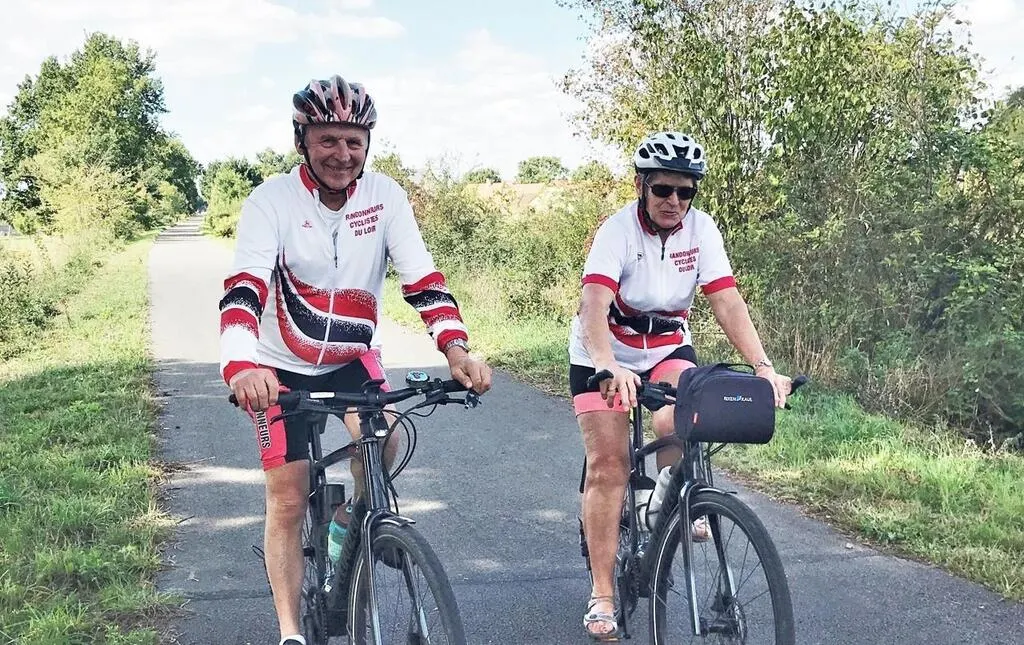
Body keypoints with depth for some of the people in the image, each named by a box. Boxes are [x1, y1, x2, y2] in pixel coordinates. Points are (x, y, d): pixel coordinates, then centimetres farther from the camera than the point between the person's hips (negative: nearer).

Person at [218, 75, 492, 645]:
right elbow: (245, 287, -31)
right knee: (288, 501, -1)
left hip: (354, 357, 2)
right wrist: (240, 364, -50)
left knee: (382, 439, -25)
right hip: (284, 367, -2)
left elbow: (422, 277, -17)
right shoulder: (272, 201, -19)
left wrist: (456, 347, -34)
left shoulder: (385, 196, -11)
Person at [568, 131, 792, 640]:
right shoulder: (617, 231, -25)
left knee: (677, 424, -29)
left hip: (668, 348, 2)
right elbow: (593, 304, -39)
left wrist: (763, 366, -36)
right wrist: (609, 369, -57)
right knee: (607, 465, -8)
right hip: (602, 356, -2)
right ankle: (602, 596, 0)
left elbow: (727, 301, -22)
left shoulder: (701, 230, -14)